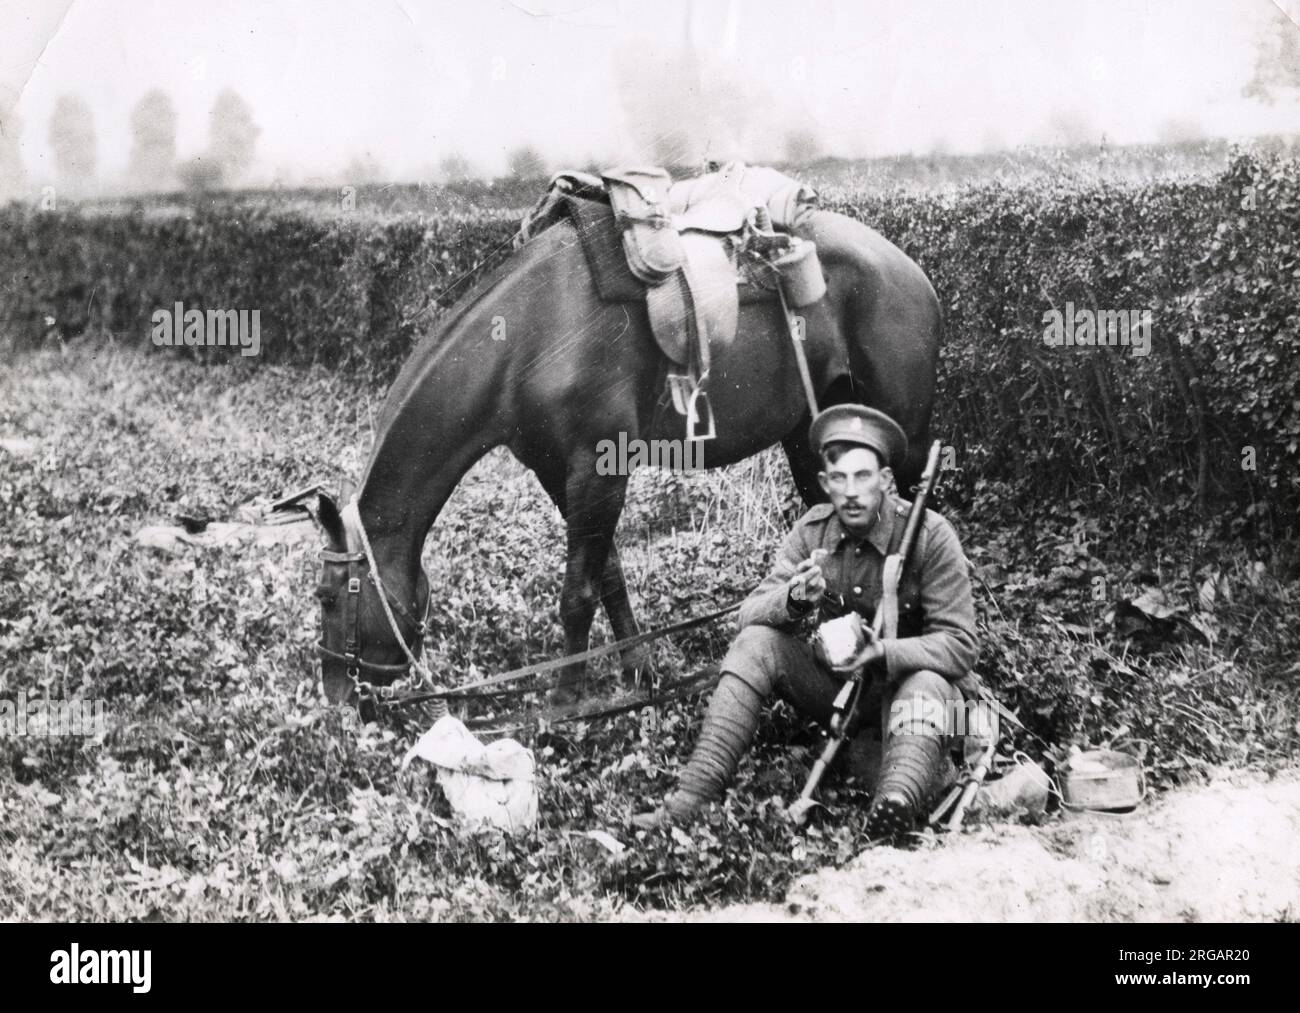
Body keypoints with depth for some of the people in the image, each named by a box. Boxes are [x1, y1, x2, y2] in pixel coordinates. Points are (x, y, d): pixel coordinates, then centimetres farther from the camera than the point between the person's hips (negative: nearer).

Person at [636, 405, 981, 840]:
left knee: (927, 690, -37)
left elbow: (960, 645, -20)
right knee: (756, 642, -18)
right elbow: (750, 613, -9)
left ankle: (898, 801, -63)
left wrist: (881, 652, -36)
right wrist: (794, 599, -33)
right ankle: (690, 800, -24)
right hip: (834, 682, 4)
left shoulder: (929, 535, -17)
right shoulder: (813, 530, -5)